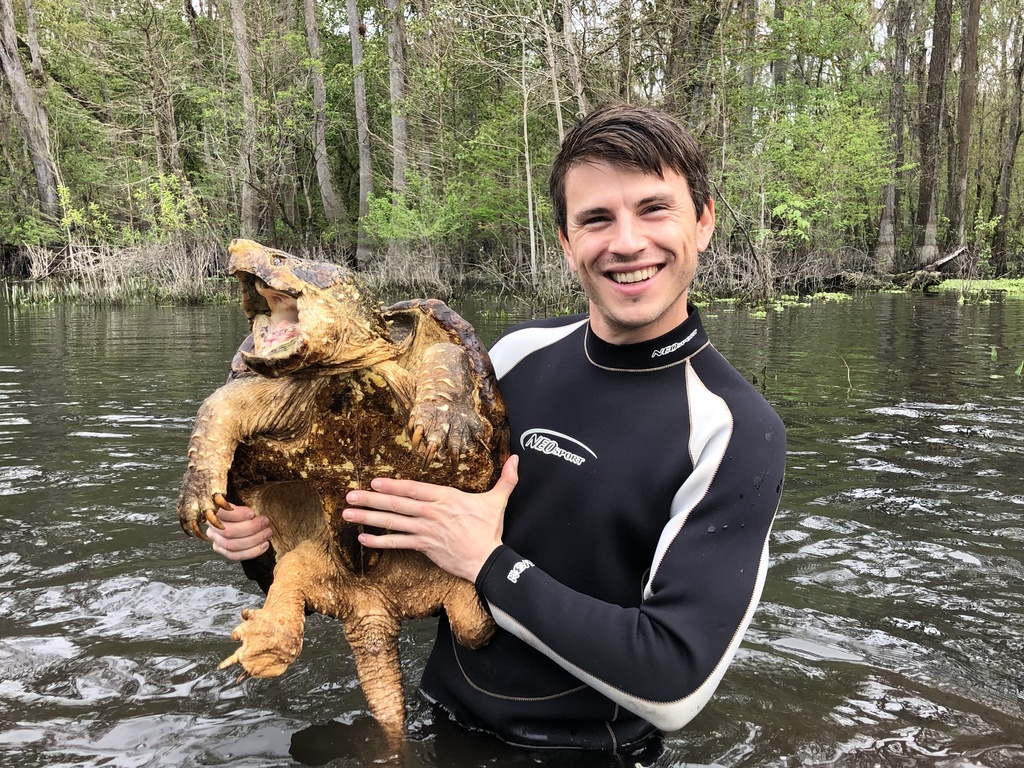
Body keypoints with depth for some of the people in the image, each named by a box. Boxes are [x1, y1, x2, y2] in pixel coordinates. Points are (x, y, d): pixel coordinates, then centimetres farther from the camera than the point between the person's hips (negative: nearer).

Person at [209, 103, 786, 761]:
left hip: (581, 749, -3)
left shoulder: (738, 432, -18)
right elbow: (425, 487, 7)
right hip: (446, 718, 3)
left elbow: (674, 687, -23)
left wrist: (488, 562, -21)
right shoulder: (522, 351, -5)